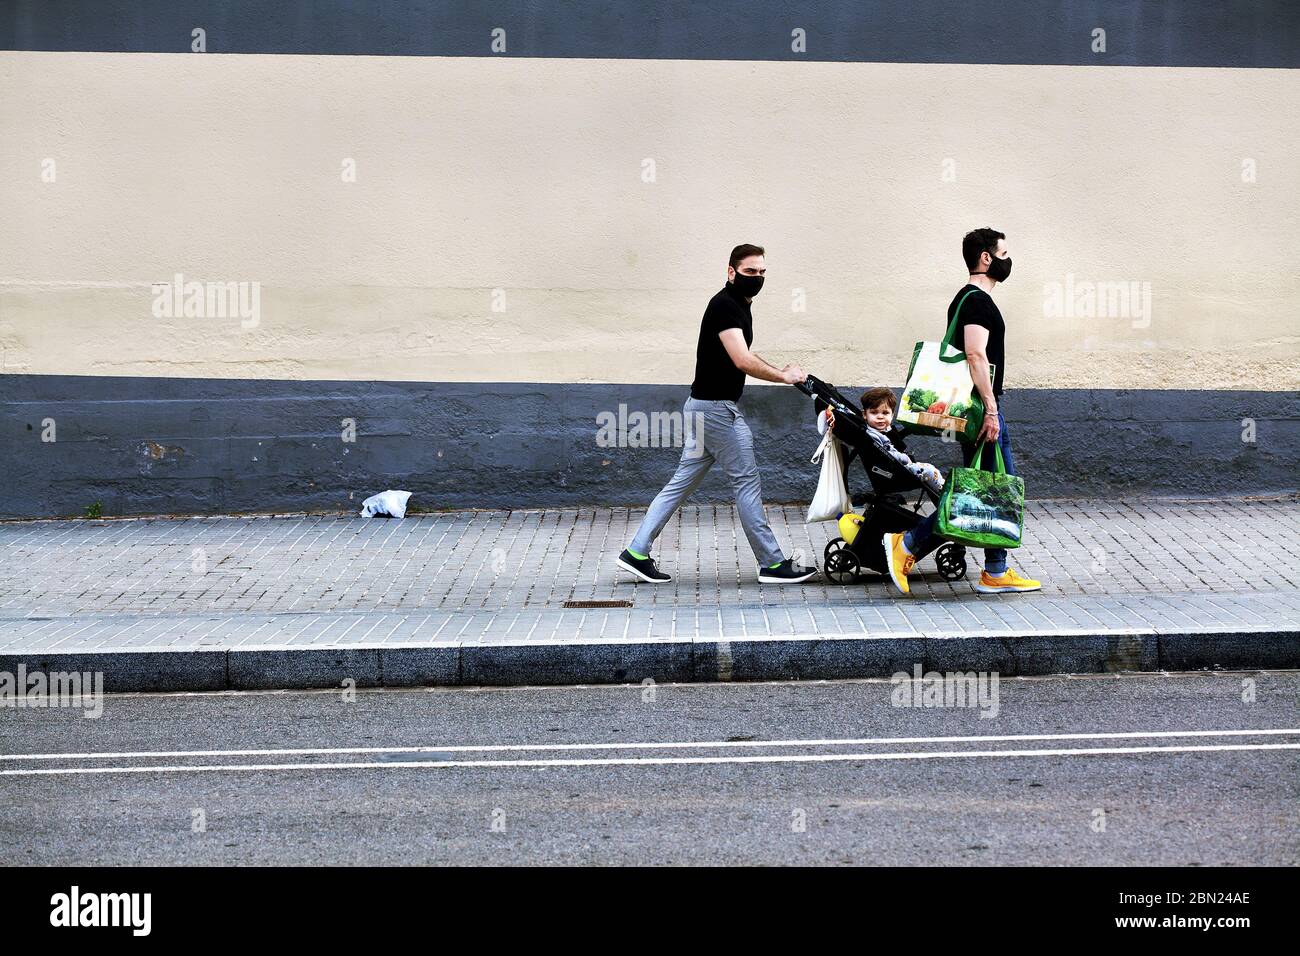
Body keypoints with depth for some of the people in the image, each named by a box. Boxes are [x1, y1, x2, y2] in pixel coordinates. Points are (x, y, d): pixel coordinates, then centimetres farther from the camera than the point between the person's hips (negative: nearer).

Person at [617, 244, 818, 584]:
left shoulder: (739, 306, 15)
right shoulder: (724, 305, -16)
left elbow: (743, 359, 28)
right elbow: (742, 361, -26)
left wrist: (780, 371, 15)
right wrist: (784, 377, -16)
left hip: (707, 406, 10)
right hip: (717, 407, -10)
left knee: (682, 483, 9)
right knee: (746, 482, -3)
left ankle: (637, 553, 9)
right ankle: (771, 563, 3)